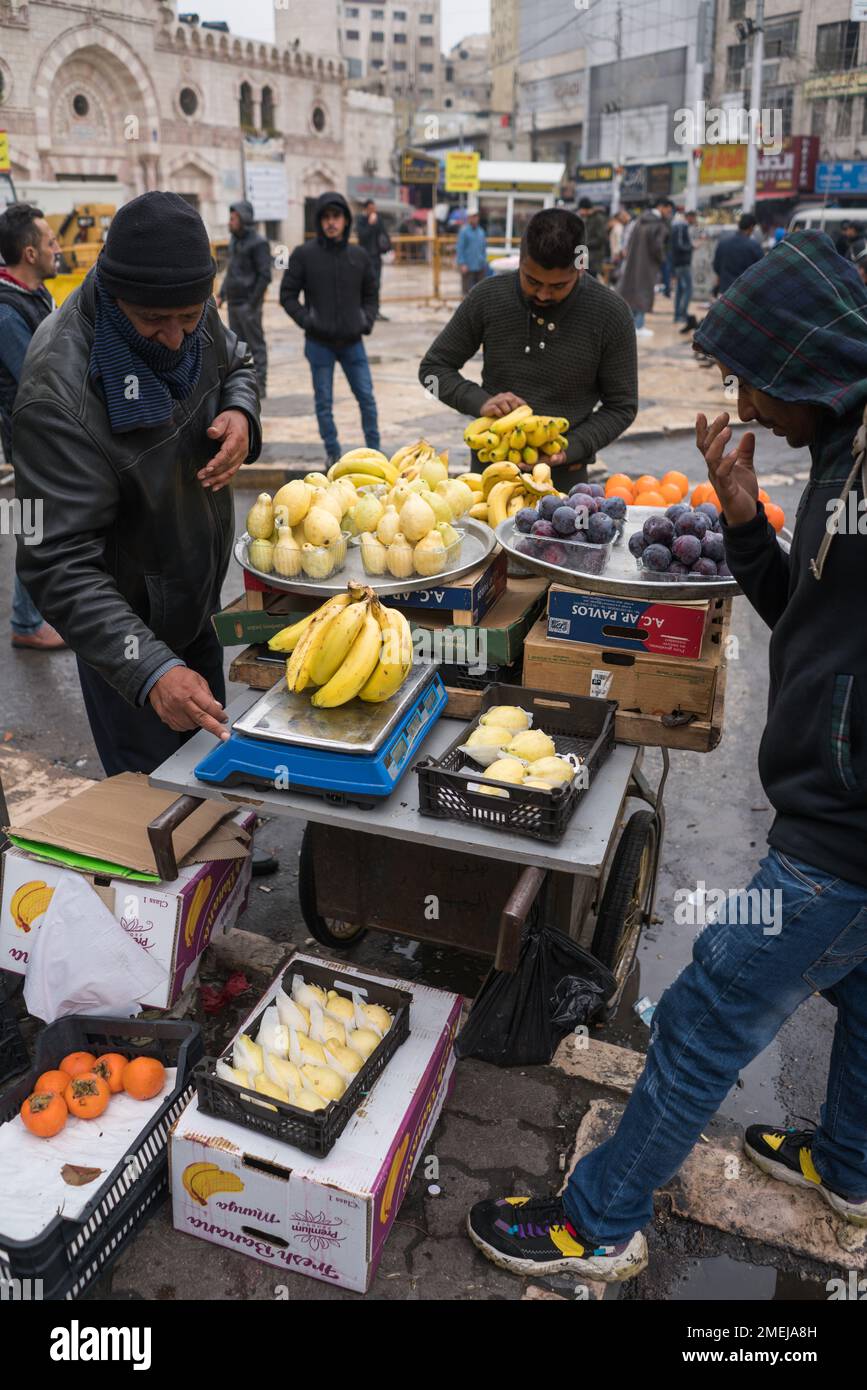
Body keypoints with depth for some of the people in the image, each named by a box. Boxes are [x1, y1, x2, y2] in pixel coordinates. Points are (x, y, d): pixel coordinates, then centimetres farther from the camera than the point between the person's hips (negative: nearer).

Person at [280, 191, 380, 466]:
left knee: (366, 398, 4)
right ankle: (332, 453, 17)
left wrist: (368, 320, -1)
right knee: (324, 402, 5)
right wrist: (306, 320, -11)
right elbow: (287, 294, 0)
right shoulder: (304, 255, -3)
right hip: (319, 343, -2)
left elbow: (371, 294, 15)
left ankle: (374, 451, 17)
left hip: (352, 342, 2)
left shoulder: (359, 255, 5)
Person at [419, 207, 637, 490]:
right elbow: (434, 367, 3)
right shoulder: (488, 297, -6)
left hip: (564, 476, -1)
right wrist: (479, 402, -15)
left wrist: (570, 448, -17)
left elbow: (621, 406, -2)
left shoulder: (610, 314, -9)